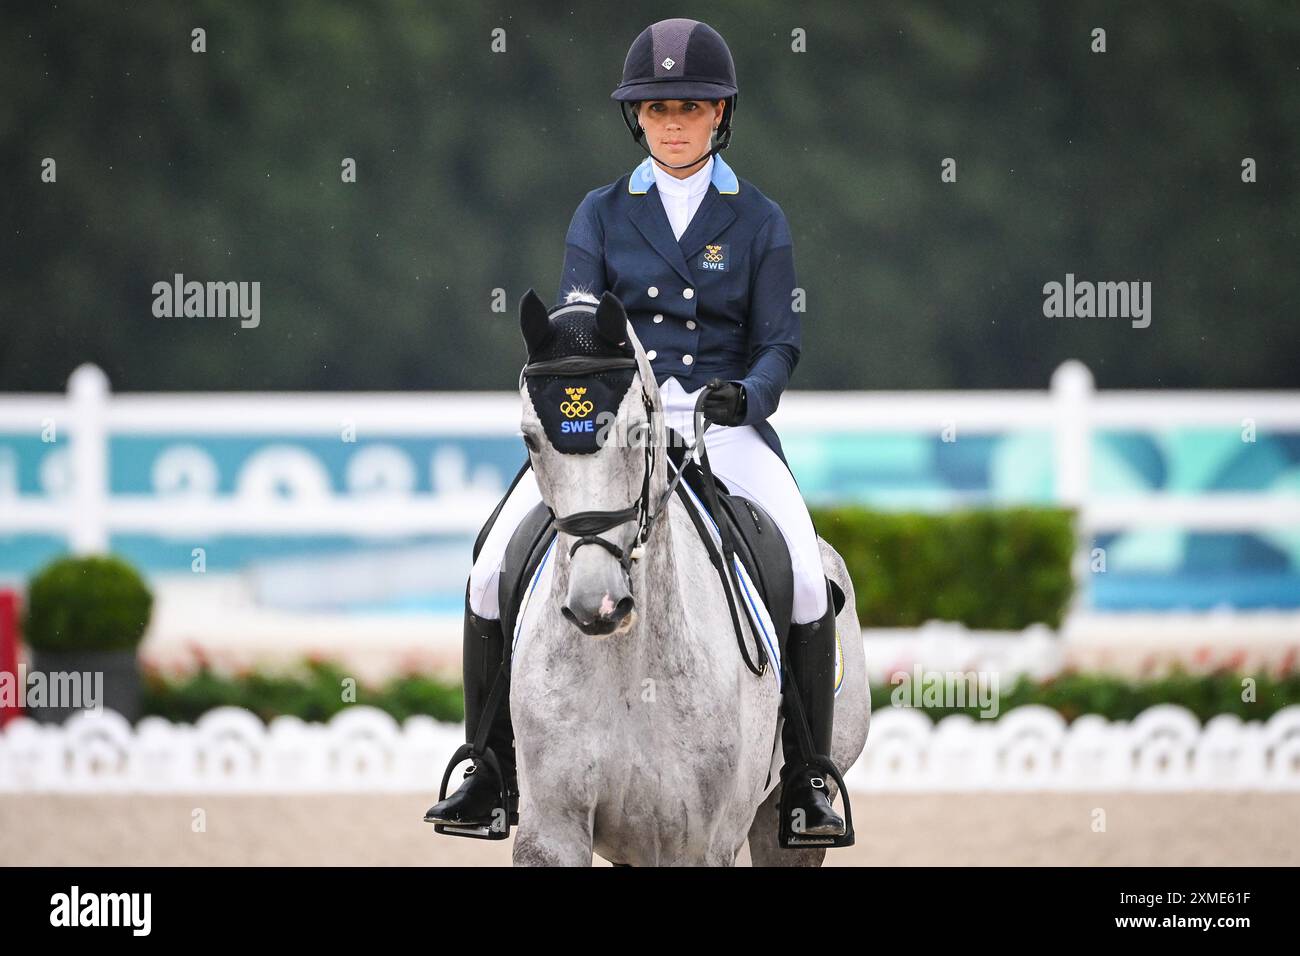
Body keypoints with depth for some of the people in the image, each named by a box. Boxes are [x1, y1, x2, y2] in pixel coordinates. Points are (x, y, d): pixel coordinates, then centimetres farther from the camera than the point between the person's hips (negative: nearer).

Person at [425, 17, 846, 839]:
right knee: (492, 576, -16)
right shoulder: (603, 215, 11)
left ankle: (808, 776, -11)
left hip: (724, 425, -1)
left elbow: (779, 341, 3)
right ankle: (493, 768, -2)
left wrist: (746, 395, -19)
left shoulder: (758, 222, 8)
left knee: (809, 581, -25)